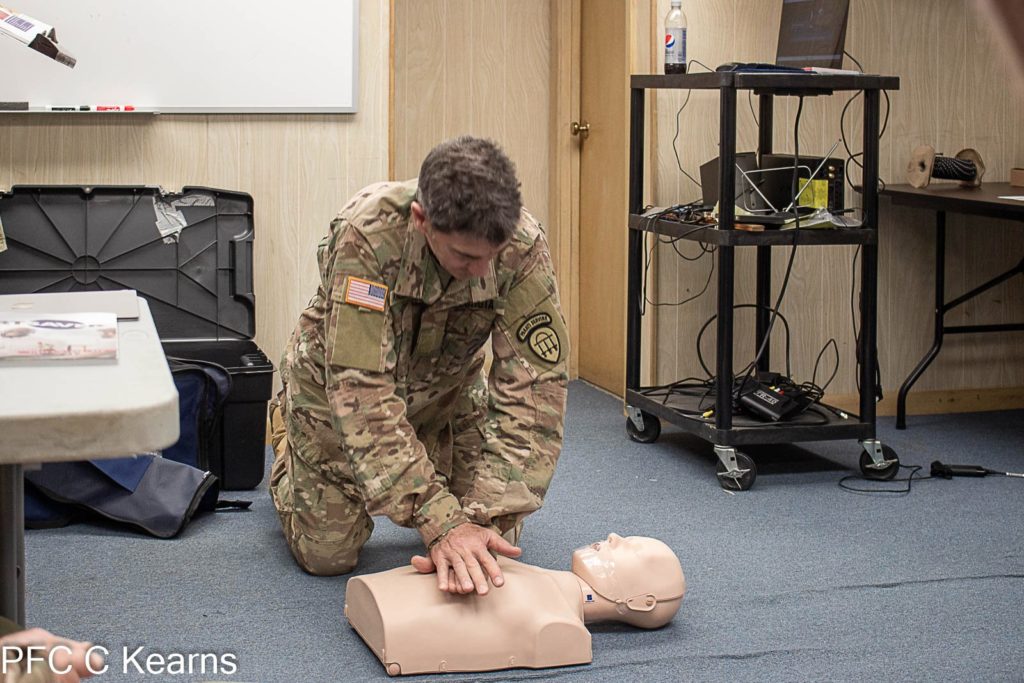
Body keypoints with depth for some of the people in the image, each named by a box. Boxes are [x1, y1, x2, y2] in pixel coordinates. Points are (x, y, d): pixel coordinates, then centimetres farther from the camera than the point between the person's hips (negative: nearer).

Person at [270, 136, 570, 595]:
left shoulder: (522, 244, -32)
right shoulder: (367, 233, -40)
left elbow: (533, 384, -31)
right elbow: (362, 392, -42)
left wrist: (490, 516, -41)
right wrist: (440, 522, -48)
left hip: (446, 385, 3)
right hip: (339, 381, -3)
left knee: (494, 540, -2)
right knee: (327, 555, 2)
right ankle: (286, 433, 30)